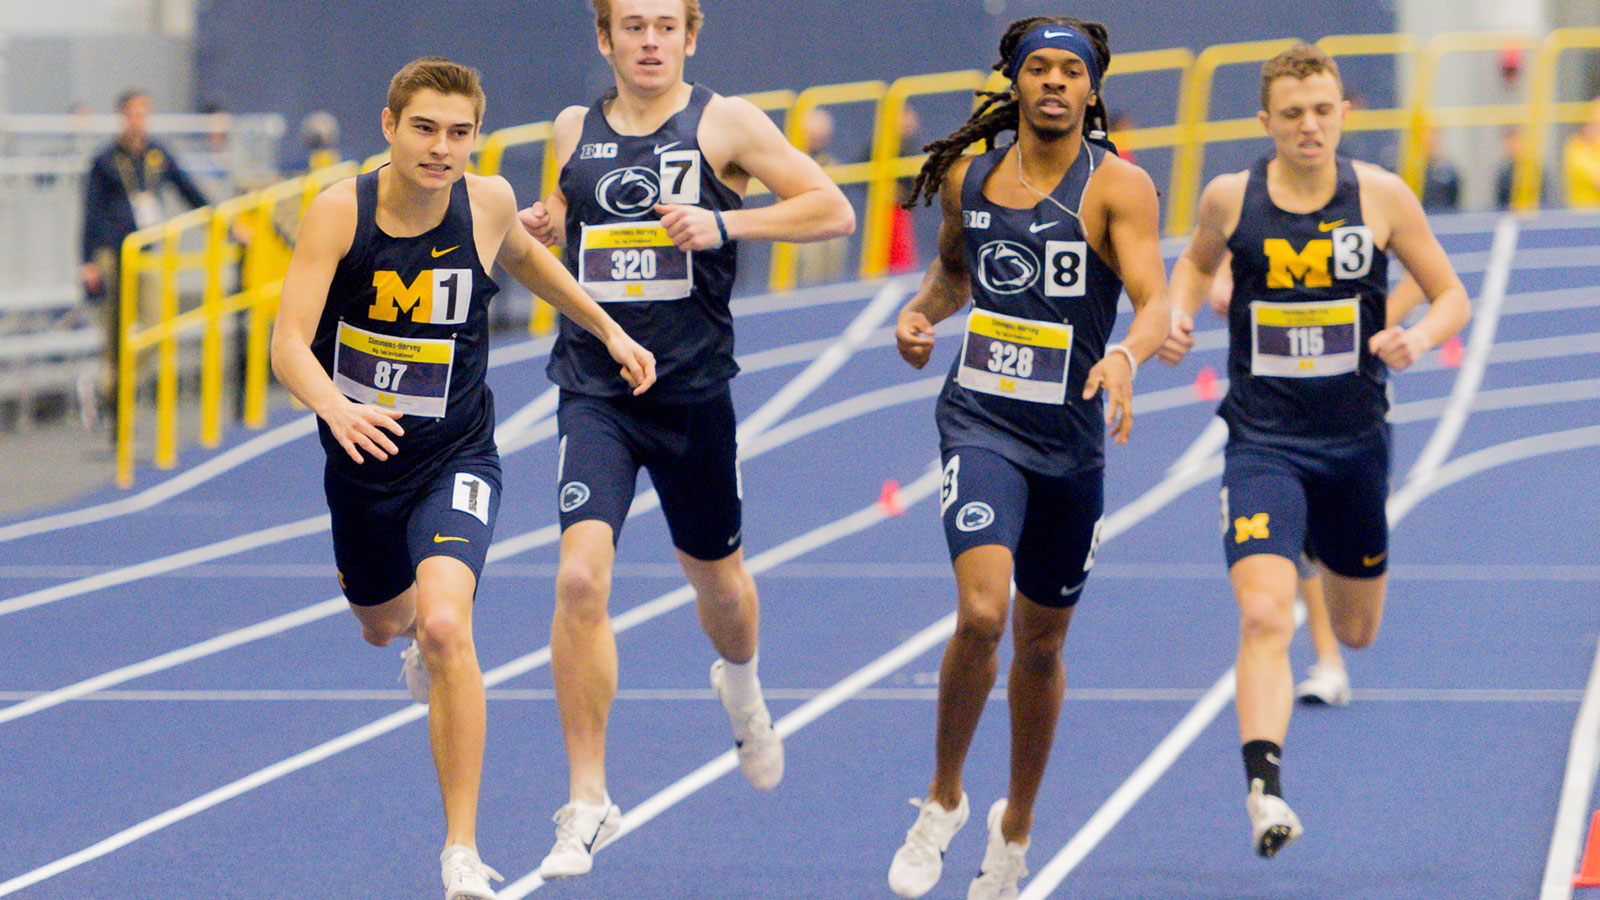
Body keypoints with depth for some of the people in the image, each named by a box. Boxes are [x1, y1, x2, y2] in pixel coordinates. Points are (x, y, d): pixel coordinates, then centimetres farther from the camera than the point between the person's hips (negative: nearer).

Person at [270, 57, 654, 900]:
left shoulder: (488, 203, -12)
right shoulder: (338, 212, -19)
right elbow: (289, 342, -28)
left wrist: (608, 330, 17)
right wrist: (335, 406, -48)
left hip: (456, 458, -2)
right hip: (363, 454, 2)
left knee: (443, 626, -26)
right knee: (381, 625, 26)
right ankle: (423, 639, 68)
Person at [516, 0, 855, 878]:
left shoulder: (724, 124, -4)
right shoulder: (573, 130, 7)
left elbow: (833, 210, -6)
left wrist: (724, 225, -18)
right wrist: (543, 227, 3)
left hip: (693, 390, -1)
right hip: (594, 388, 1)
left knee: (715, 576, 17)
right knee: (580, 577, -17)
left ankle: (740, 686, 55)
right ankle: (587, 802, -10)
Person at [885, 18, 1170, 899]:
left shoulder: (1117, 185, -7)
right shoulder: (968, 176, 3)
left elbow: (1155, 304, -17)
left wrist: (1126, 356, -38)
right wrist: (921, 311, 2)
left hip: (1071, 437, 0)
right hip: (980, 423, 0)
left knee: (1040, 644, 13)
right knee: (981, 612, -22)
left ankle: (1016, 824, 35)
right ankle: (943, 797, -1)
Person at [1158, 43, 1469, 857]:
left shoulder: (1381, 197, -6)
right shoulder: (1230, 199, -4)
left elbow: (1452, 296, 2)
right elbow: (1196, 261, 18)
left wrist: (1418, 336, -18)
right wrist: (1178, 314, -2)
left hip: (1354, 442, 2)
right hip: (1263, 443, -2)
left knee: (1357, 633, 20)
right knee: (1263, 619, -23)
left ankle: (1326, 574, 57)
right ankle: (1264, 790, -29)